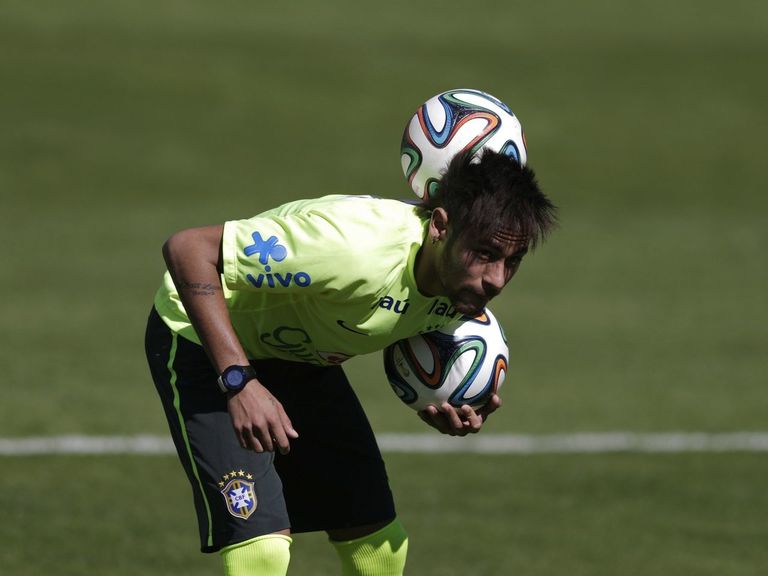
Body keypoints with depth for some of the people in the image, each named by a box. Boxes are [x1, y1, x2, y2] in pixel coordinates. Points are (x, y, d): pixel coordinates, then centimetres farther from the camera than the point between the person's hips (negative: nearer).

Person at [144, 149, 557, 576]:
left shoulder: (468, 281, -16)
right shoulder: (355, 248, -40)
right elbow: (188, 248, -38)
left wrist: (451, 411, -15)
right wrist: (239, 382, -42)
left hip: (303, 358, 7)